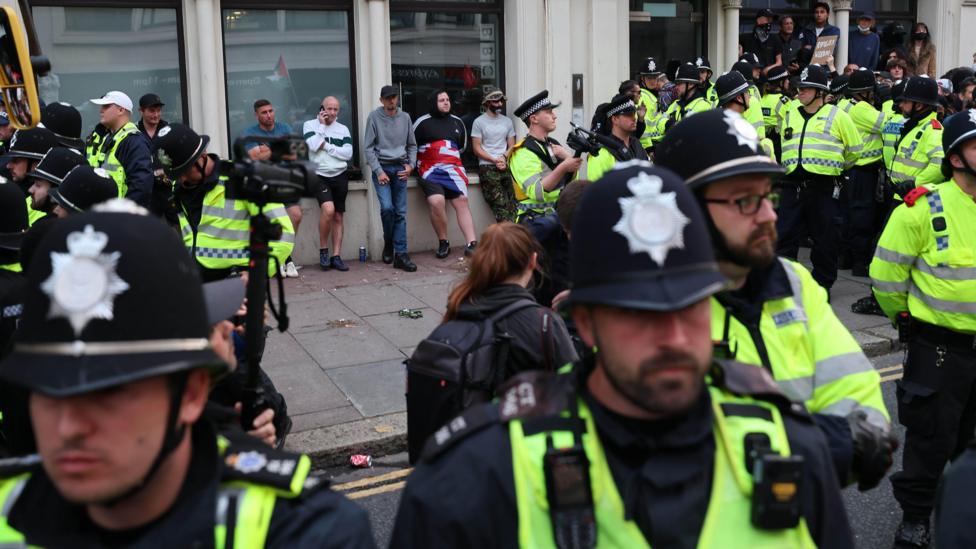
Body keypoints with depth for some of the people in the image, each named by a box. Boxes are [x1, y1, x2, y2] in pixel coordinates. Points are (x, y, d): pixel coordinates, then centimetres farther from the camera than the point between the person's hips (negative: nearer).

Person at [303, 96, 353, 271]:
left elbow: (348, 154, -2)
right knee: (328, 210, -24)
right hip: (320, 176, -4)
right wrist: (322, 124, -6)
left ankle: (336, 256, 7)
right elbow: (313, 145, -14)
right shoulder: (310, 125, 4)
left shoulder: (343, 129, 10)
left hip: (340, 176, 4)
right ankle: (323, 250, -6)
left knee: (338, 217, 3)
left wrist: (326, 145, -9)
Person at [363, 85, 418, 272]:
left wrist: (411, 165, 1)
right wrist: (378, 171, -10)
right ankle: (388, 244, 7)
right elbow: (368, 147, -3)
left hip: (400, 168, 3)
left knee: (400, 212, -1)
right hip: (381, 166, -3)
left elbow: (412, 145, 17)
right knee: (387, 207, -18)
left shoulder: (405, 117, 10)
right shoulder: (374, 117, -1)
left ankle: (401, 254, -1)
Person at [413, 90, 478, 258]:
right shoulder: (423, 122, 2)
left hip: (453, 168, 4)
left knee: (462, 201, -13)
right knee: (436, 202, -24)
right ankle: (443, 243, -9)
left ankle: (471, 244, -18)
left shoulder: (457, 122, 17)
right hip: (430, 170, -4)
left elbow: (463, 145, 32)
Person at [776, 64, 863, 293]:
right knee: (784, 236, 1)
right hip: (793, 185, 4)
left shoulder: (836, 116, -1)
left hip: (823, 186, -4)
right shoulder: (790, 114, 12)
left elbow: (855, 148, 7)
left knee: (824, 240, 6)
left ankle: (822, 285, 19)